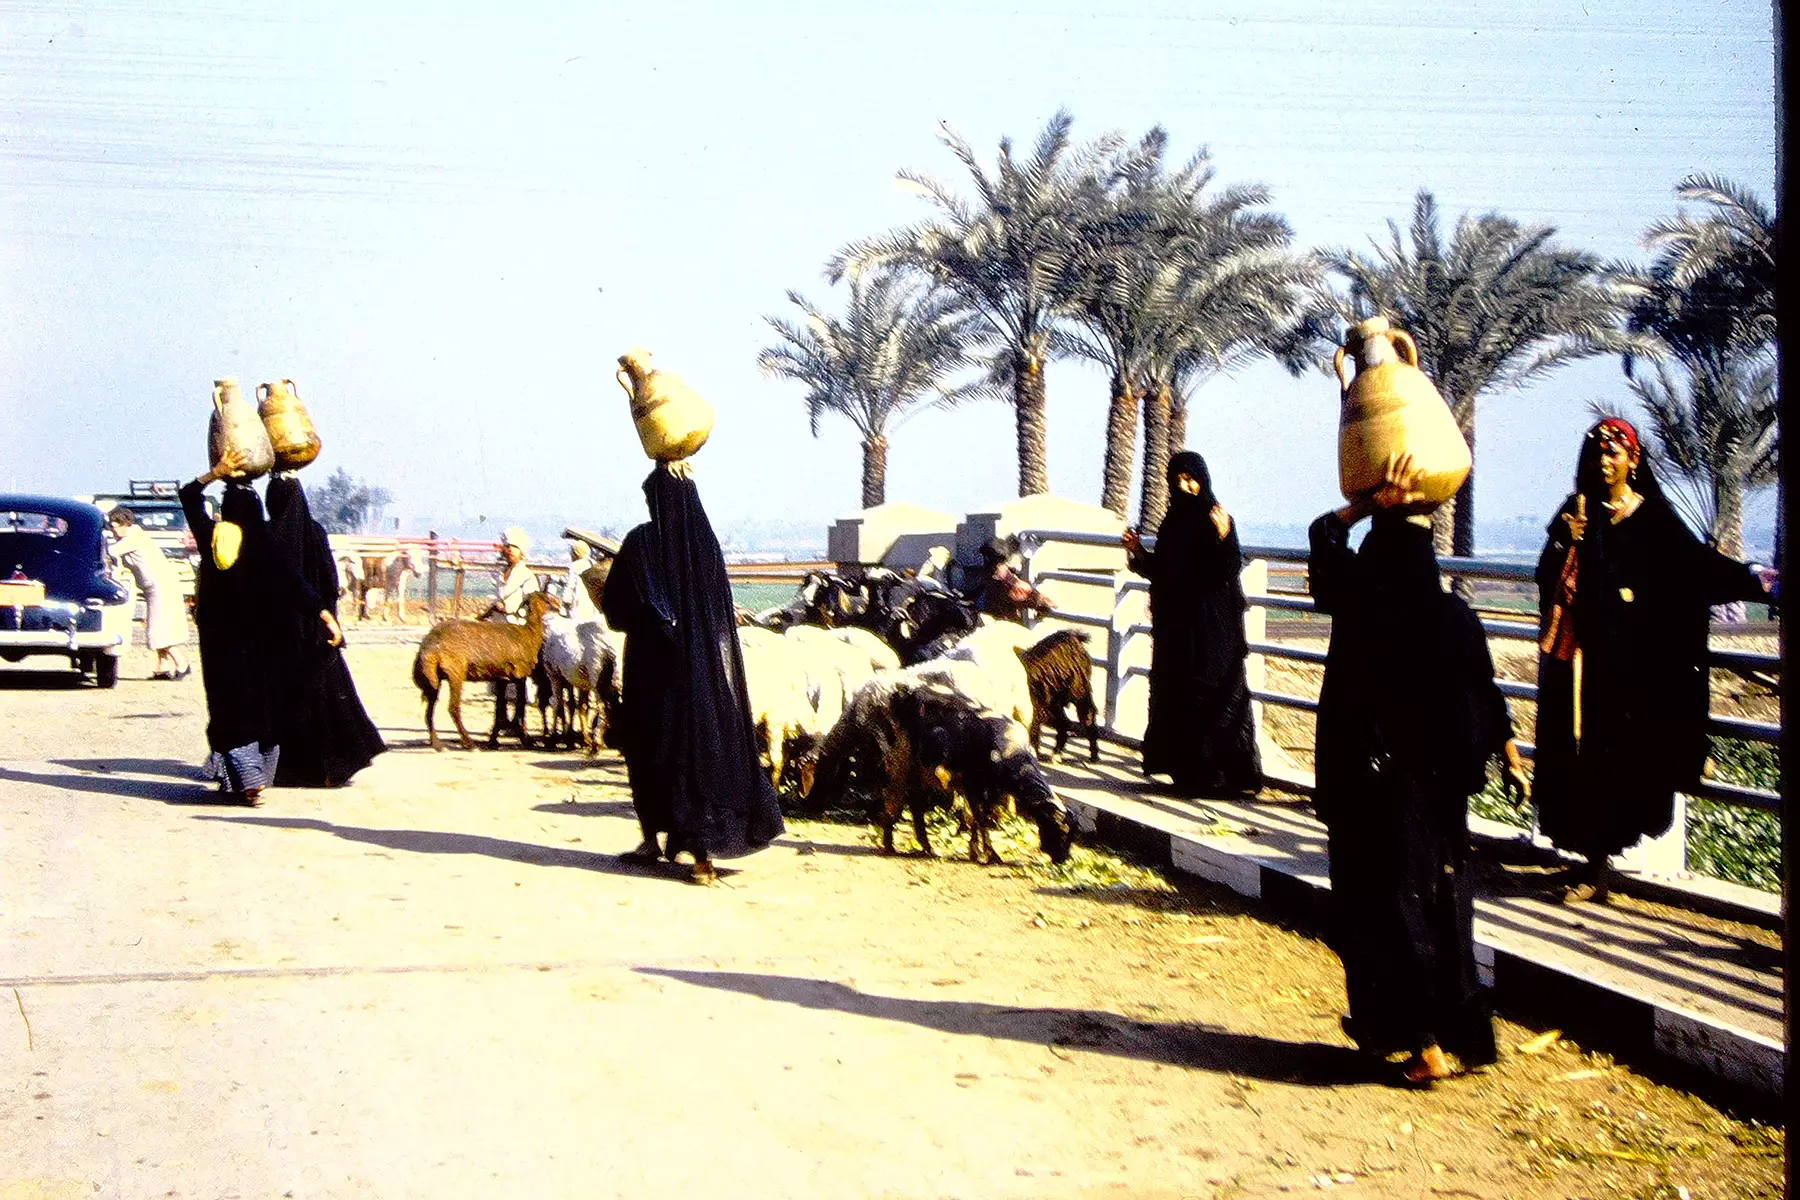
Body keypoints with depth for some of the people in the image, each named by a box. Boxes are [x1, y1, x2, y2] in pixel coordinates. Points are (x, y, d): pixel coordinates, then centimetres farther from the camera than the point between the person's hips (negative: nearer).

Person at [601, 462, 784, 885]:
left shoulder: (641, 542, -9)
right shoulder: (706, 541, 3)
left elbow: (615, 605, -5)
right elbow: (722, 606, 9)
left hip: (654, 663, -3)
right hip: (708, 661, 3)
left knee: (652, 745, 10)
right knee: (705, 743, 4)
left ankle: (653, 838, 19)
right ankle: (703, 851, -2)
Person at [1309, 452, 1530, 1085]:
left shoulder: (1359, 604, -11)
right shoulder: (1457, 616, -7)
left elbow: (1323, 532, 6)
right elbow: (1488, 699, 1)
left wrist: (1375, 504, 8)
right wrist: (1512, 764, 12)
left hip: (1370, 782, -2)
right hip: (1439, 785, 3)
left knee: (1385, 903, 5)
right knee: (1439, 899, 13)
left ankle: (1420, 1040, 3)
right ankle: (1455, 1035, 20)